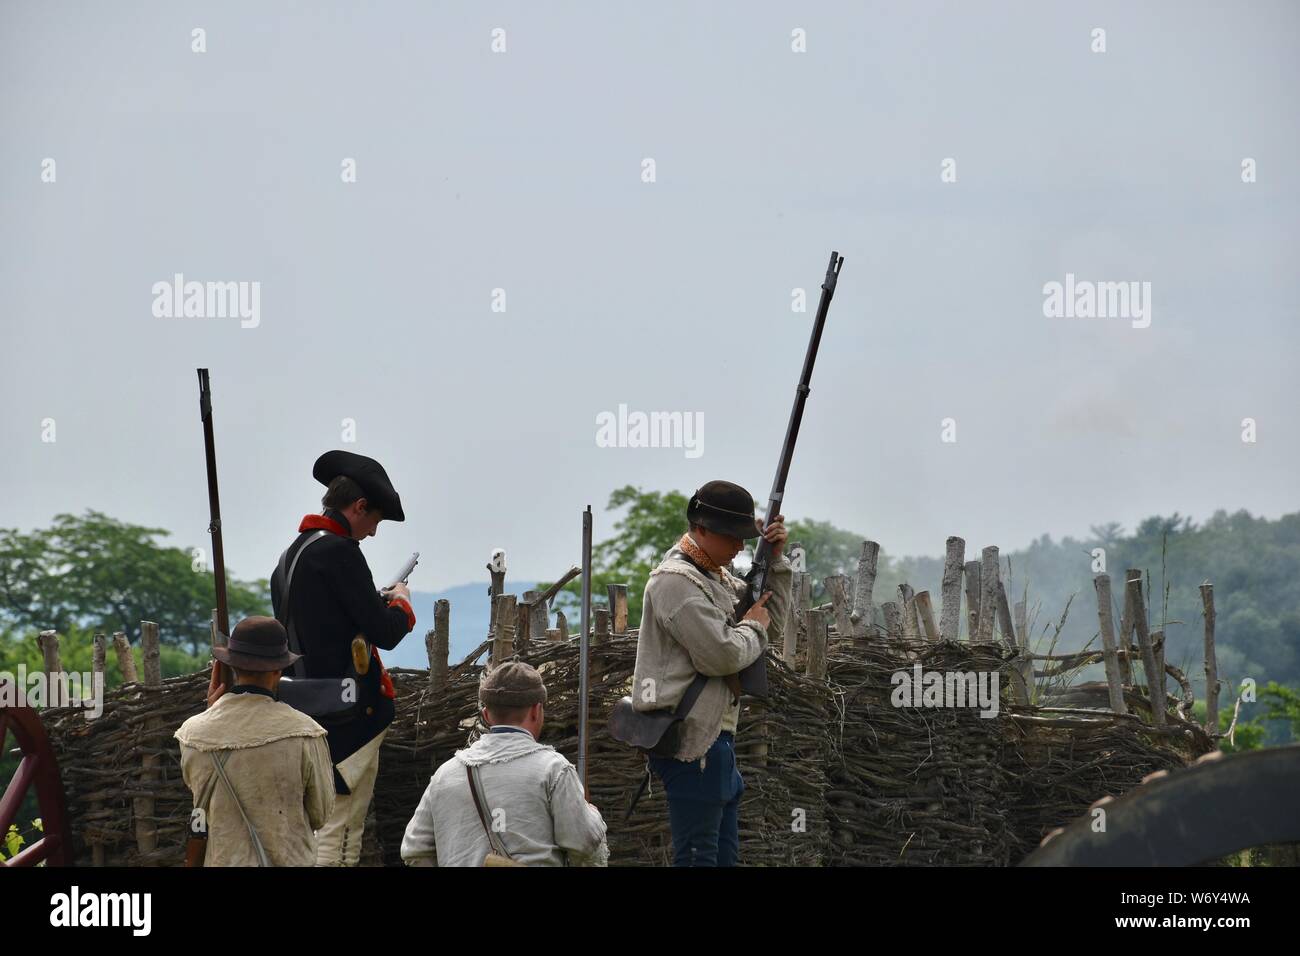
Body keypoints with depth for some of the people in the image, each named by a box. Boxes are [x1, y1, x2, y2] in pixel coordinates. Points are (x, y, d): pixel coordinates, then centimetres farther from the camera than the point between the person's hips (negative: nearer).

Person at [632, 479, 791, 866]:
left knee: (724, 852, 15)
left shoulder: (717, 576, 16)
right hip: (692, 738, -10)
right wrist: (753, 625, -3)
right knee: (698, 856, -8)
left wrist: (775, 562, 9)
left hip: (714, 737, 10)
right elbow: (723, 654, -22)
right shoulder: (676, 581, -15)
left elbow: (771, 630, 18)